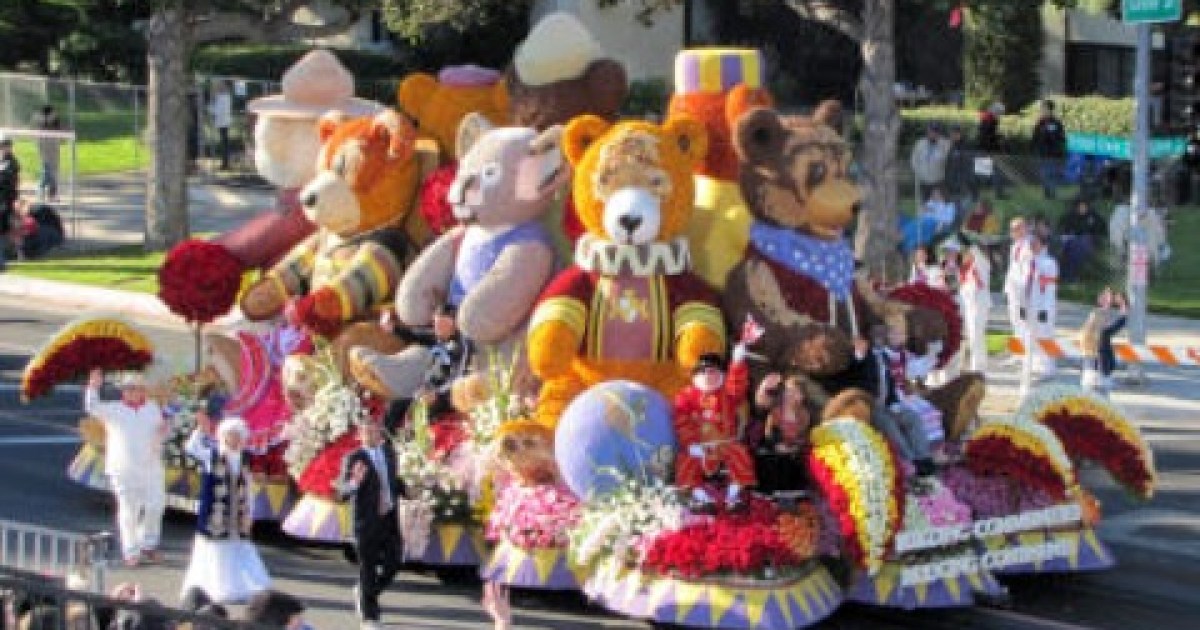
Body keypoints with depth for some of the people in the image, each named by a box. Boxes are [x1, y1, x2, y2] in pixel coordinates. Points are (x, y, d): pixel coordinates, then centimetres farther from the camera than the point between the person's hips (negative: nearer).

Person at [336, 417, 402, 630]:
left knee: (393, 564, 4)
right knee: (368, 567, 1)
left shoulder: (388, 452, 7)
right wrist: (354, 482, -38)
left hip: (390, 517, 5)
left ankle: (364, 592, 30)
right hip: (368, 521, -5)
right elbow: (343, 494, -19)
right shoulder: (354, 459, -12)